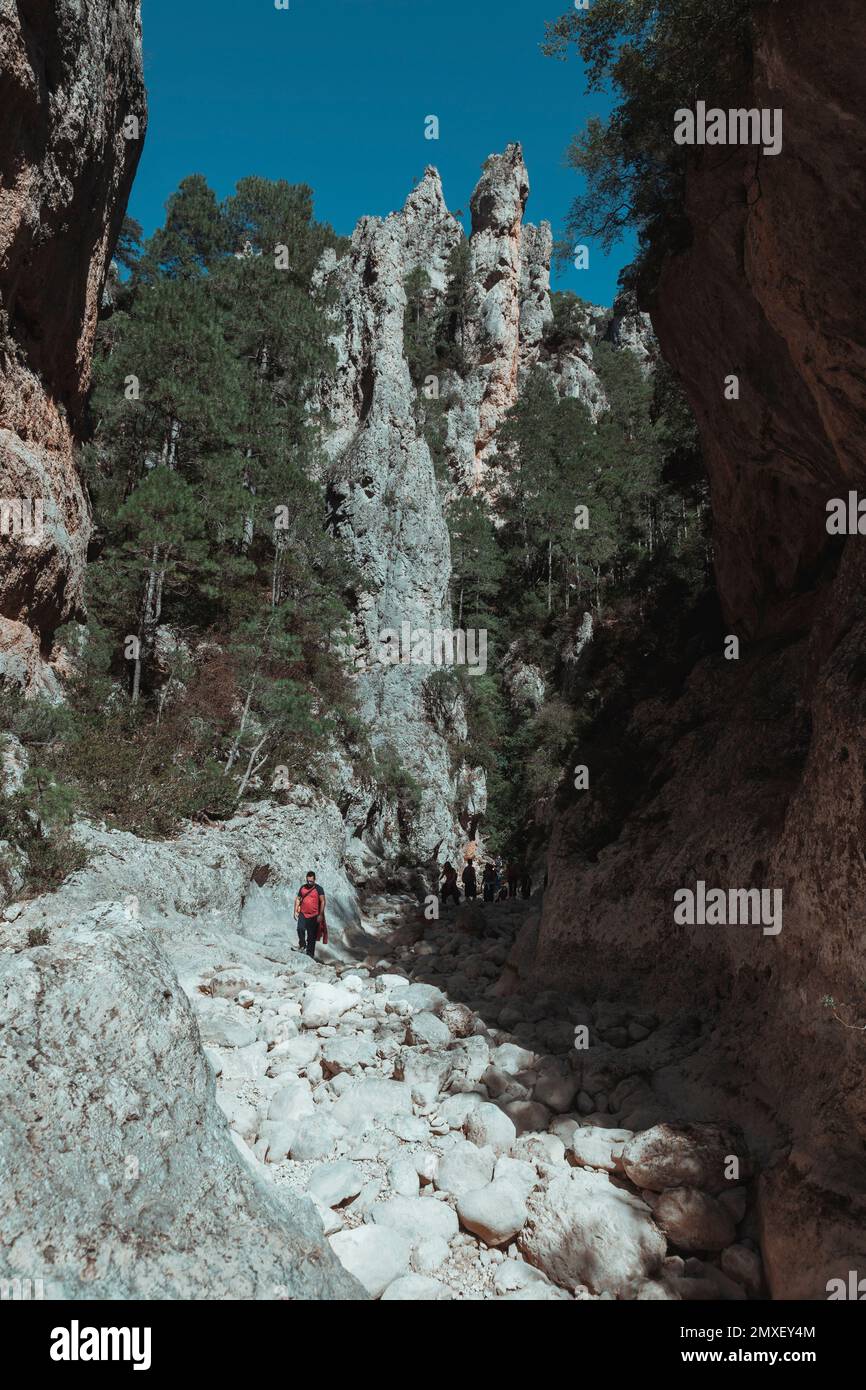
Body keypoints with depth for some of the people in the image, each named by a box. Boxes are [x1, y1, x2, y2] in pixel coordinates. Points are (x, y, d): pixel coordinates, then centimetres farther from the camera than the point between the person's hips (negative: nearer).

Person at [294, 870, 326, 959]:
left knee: (312, 936, 2)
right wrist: (295, 911, 7)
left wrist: (321, 915, -13)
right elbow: (298, 899, 16)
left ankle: (310, 954, 11)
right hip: (303, 914, 2)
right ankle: (302, 945, 1)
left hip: (314, 916, -2)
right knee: (300, 929, -22)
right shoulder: (302, 887, 8)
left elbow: (322, 902, -7)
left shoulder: (319, 888, -3)